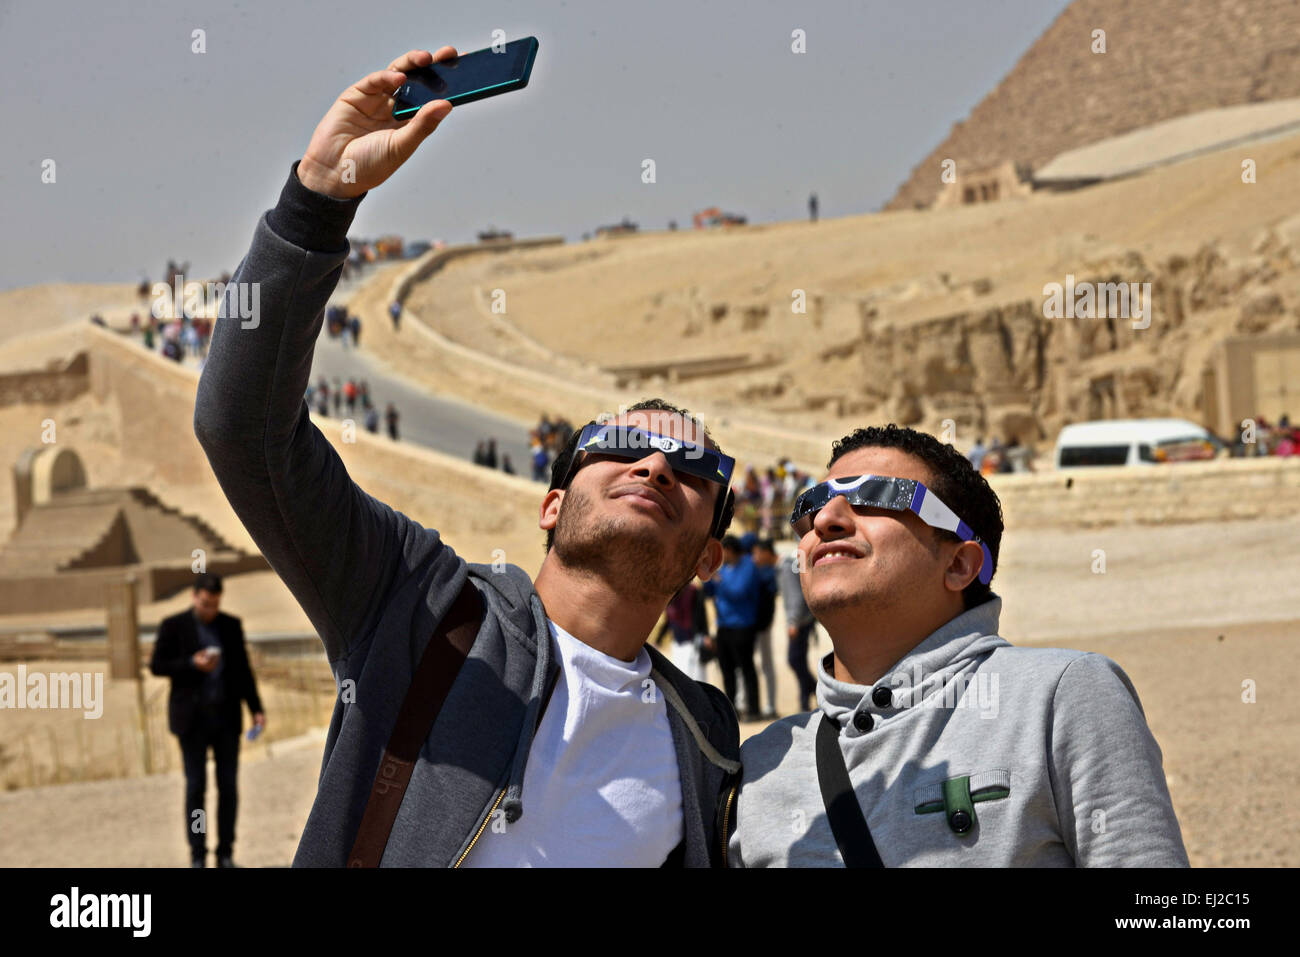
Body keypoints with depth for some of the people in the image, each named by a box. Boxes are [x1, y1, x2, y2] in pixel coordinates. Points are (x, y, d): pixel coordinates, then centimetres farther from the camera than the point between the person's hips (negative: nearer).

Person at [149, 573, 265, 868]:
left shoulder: (231, 625, 5)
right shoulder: (173, 626, -4)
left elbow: (243, 670, 8)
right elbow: (157, 666, -4)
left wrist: (256, 709, -1)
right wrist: (192, 664, -19)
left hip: (226, 716, 3)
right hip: (192, 718, -3)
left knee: (228, 786, 1)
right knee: (195, 786, -3)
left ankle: (226, 854, 9)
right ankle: (197, 855, 5)